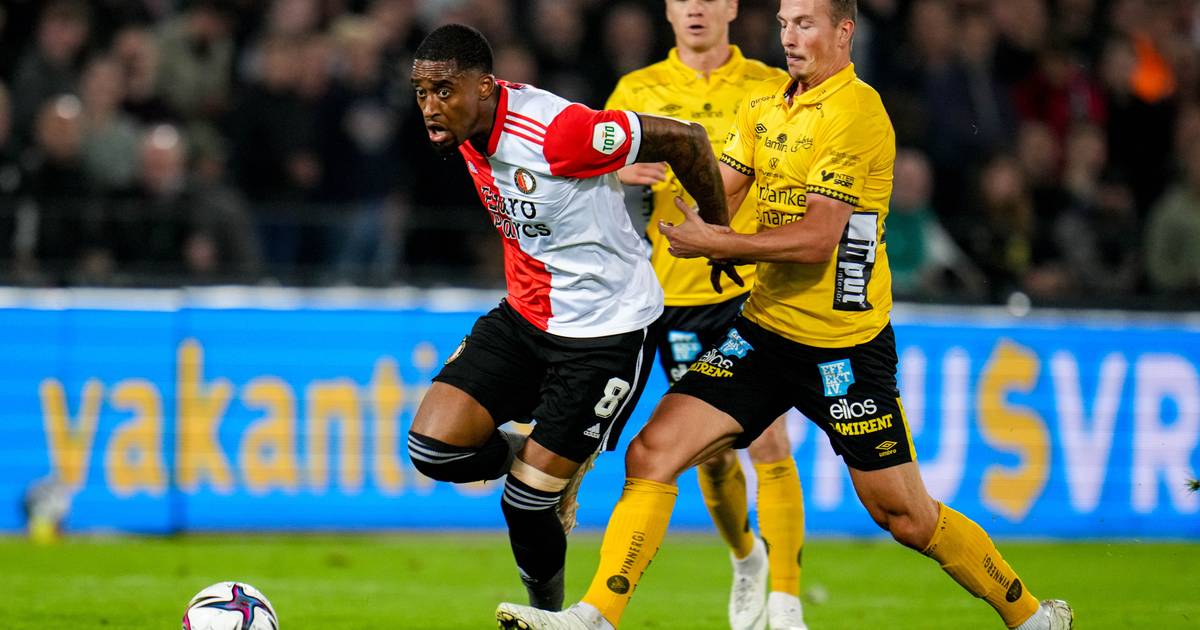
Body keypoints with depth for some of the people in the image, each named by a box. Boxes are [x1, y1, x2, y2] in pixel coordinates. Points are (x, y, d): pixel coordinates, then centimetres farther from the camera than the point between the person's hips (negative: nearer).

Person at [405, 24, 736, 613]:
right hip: (525, 316, 7)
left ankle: (548, 609, 23)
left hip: (607, 331, -7)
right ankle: (533, 459, 20)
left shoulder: (555, 131, -28)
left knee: (527, 502, -5)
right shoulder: (466, 130, -4)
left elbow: (684, 139, -20)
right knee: (433, 448, -10)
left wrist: (721, 236, -5)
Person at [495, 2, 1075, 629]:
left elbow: (818, 240, -21)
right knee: (651, 453, -9)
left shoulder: (857, 111, -16)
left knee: (907, 518, 2)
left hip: (846, 343, -7)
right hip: (766, 326, 7)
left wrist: (718, 244, -20)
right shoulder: (763, 102, 9)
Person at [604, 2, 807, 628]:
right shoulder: (636, 92, 7)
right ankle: (746, 558, 34)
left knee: (768, 441, -12)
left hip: (756, 288, -2)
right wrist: (617, 172, -13)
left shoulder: (770, 88, 3)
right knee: (711, 452, 6)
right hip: (679, 294, 2)